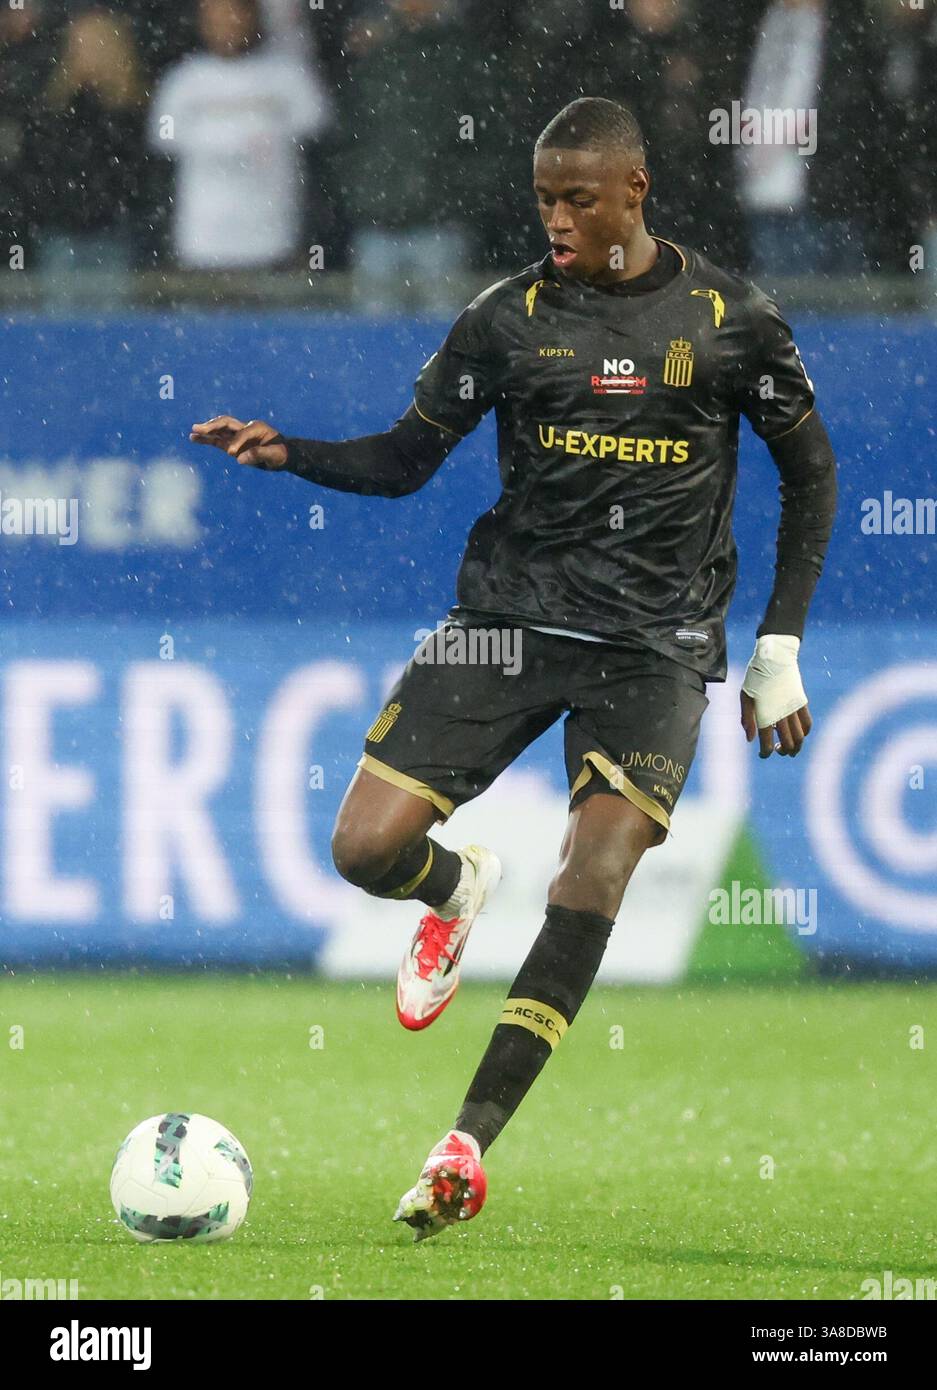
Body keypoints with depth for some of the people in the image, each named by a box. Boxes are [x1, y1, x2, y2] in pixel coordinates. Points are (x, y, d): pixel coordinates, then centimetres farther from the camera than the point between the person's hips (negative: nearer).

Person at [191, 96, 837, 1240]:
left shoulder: (730, 320, 0)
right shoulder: (510, 317, 2)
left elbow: (809, 471, 11)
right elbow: (404, 460, 7)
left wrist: (780, 650, 6)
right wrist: (288, 452, -12)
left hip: (656, 645, -2)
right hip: (509, 618, 2)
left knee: (591, 887, -19)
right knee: (365, 850, -12)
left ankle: (468, 1144, -12)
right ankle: (459, 891, 26)